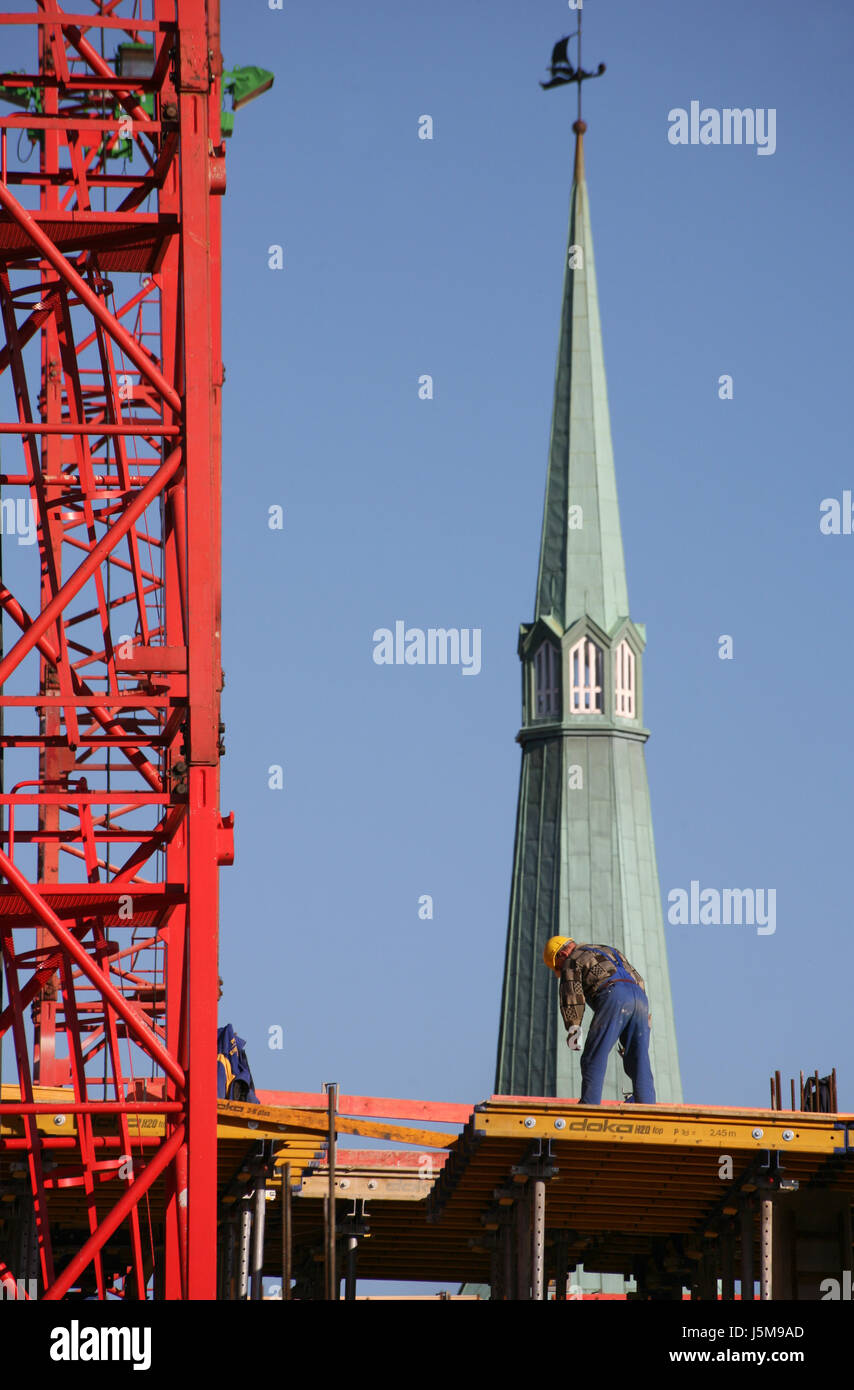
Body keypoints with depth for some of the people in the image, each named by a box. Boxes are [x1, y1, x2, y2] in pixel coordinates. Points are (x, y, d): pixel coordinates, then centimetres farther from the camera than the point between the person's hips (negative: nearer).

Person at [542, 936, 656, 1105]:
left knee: (594, 1059, -5)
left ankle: (589, 1108, -13)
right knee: (639, 1061, 4)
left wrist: (573, 1027, -1)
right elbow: (636, 979, 33)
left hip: (613, 996, -7)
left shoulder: (572, 962, 17)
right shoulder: (609, 951, 38)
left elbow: (571, 994, 2)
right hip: (640, 996, 7)